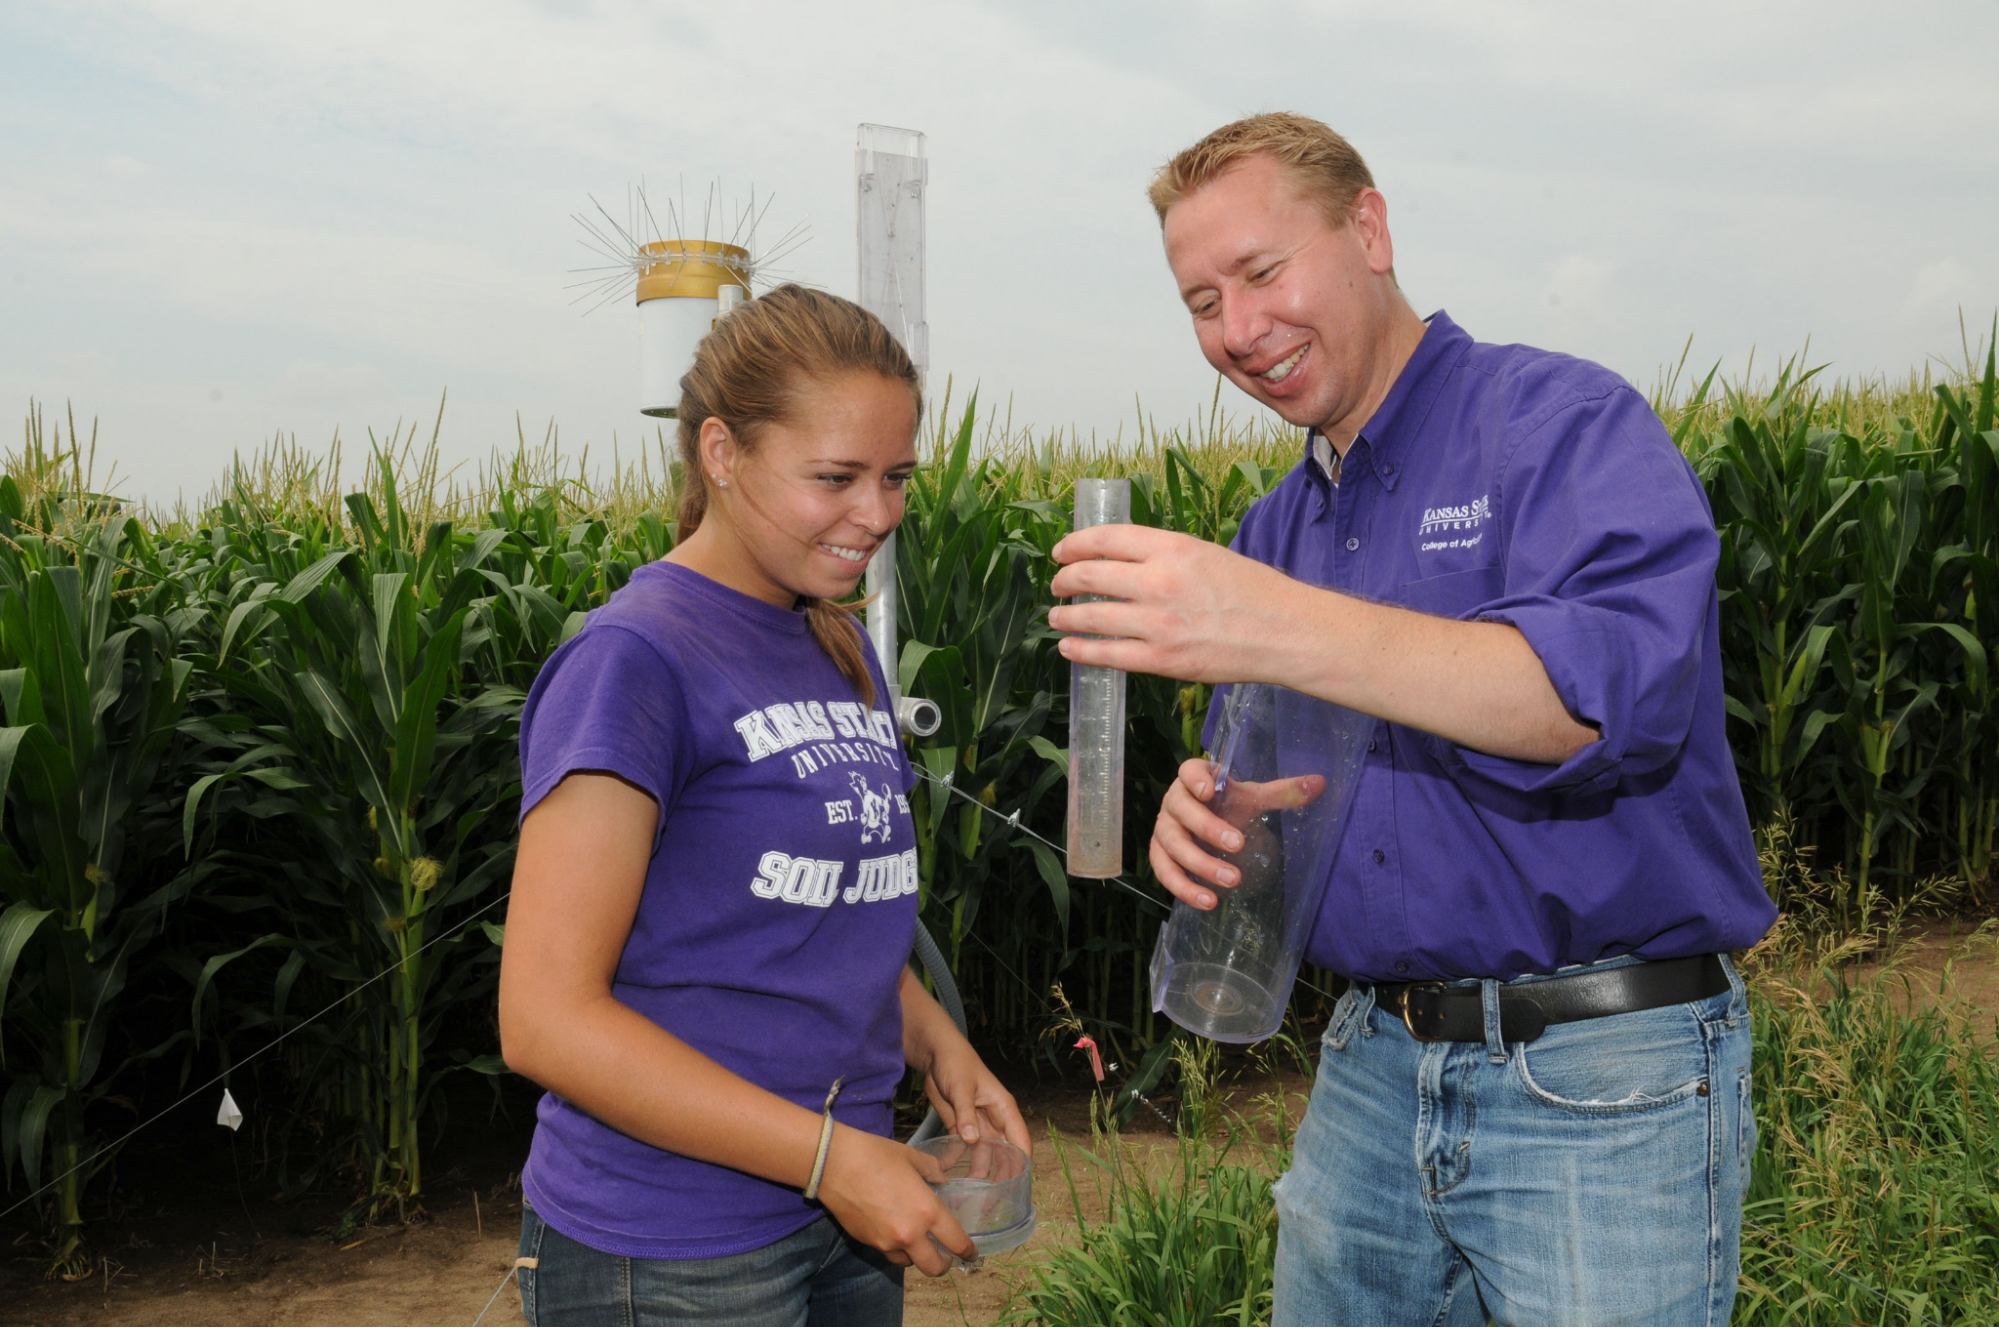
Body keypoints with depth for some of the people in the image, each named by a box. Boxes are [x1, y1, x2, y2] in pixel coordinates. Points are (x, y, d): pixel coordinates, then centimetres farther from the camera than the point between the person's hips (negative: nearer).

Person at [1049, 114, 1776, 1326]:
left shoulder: (1567, 423, -11)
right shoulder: (1276, 524, 11)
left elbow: (1616, 690, -29)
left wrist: (1275, 630, -37)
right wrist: (1207, 816, -9)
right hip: (1375, 1061, 7)